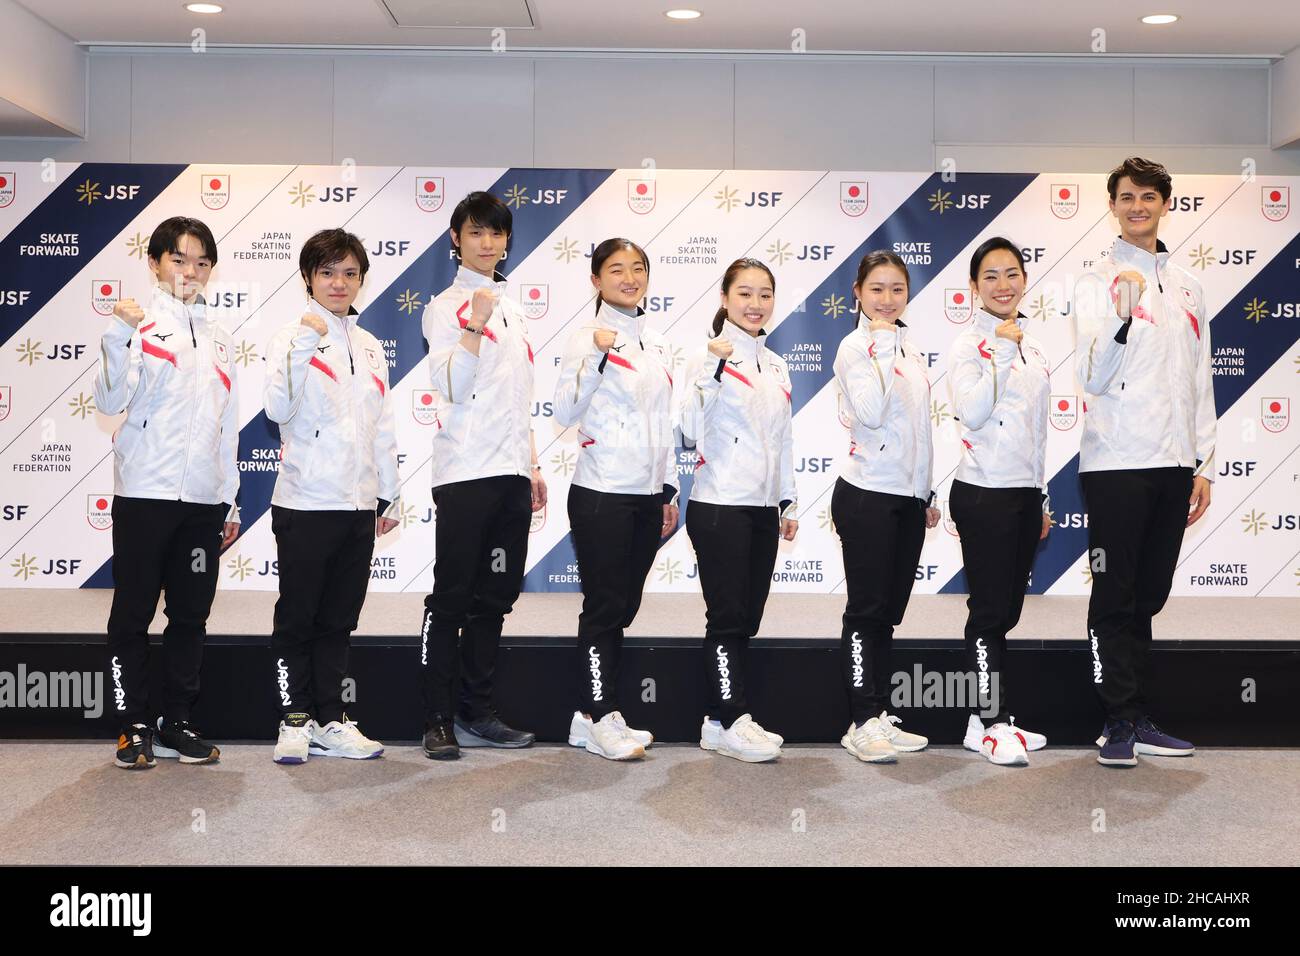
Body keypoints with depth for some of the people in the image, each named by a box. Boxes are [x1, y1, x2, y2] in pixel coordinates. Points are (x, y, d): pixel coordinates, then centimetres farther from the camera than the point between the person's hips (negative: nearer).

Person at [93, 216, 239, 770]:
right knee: (133, 613, 3)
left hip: (204, 498, 5)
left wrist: (230, 500, 15)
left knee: (191, 615, 9)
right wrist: (119, 336, -28)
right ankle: (134, 727, 12)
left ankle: (176, 723, 18)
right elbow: (111, 402, -14)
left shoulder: (218, 337, 14)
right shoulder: (140, 323, -2)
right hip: (144, 493, -5)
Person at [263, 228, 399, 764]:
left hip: (359, 504, 5)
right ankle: (295, 721, 14)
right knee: (297, 618, 4)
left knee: (339, 621, 11)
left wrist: (390, 495, 16)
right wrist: (304, 346, -27)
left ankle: (330, 722, 18)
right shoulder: (293, 338, -4)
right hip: (306, 503, -5)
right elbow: (278, 409, -20)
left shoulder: (370, 348, 12)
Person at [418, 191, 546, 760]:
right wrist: (474, 326, -28)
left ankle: (476, 714, 16)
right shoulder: (447, 307, -2)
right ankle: (439, 722, 2)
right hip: (464, 472, -7)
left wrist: (532, 466, 19)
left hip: (511, 473, 7)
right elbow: (451, 387, -17)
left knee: (494, 597, 9)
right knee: (451, 599, -4)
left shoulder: (511, 308, 18)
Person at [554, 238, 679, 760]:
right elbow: (564, 414, -17)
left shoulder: (658, 343, 13)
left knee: (624, 605, 10)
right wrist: (595, 356, -26)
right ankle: (600, 718, 6)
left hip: (647, 496, 7)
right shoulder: (588, 338, -7)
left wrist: (669, 490, 15)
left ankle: (594, 713, 18)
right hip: (601, 495, -7)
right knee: (605, 605, -2)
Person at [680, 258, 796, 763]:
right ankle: (729, 723, 0)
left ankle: (726, 718, 15)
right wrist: (714, 368, -26)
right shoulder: (709, 356, -6)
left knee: (748, 617, 8)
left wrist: (788, 501, 17)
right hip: (720, 506, -7)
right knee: (728, 617, -6)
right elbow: (691, 429, -19)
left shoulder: (776, 365, 14)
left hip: (763, 508, 7)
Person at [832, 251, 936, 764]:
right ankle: (862, 723, 0)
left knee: (889, 611, 10)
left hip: (908, 496, 7)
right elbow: (872, 413, -23)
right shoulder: (856, 347, -7)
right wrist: (882, 345, -19)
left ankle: (879, 717, 17)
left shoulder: (910, 348, 15)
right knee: (867, 610, -5)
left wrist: (928, 494, 19)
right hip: (867, 495, -7)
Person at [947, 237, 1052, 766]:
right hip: (983, 494, -7)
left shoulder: (1031, 345, 14)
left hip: (1025, 493, 7)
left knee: (1006, 609, 10)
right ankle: (990, 723, 3)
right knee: (991, 611, -4)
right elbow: (972, 414, -21)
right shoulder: (969, 345, -7)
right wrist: (1002, 354, -23)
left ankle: (989, 718, 17)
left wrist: (1042, 498, 19)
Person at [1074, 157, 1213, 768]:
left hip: (1174, 464, 5)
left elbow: (1201, 381, 15)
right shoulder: (1098, 284, -3)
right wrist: (1122, 316, -29)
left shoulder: (1187, 287, 13)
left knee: (1149, 596, 11)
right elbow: (1093, 378, -13)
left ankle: (1137, 721, 18)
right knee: (1116, 598, 0)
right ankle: (1120, 723, 7)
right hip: (1116, 463, -5)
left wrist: (1203, 464, 10)